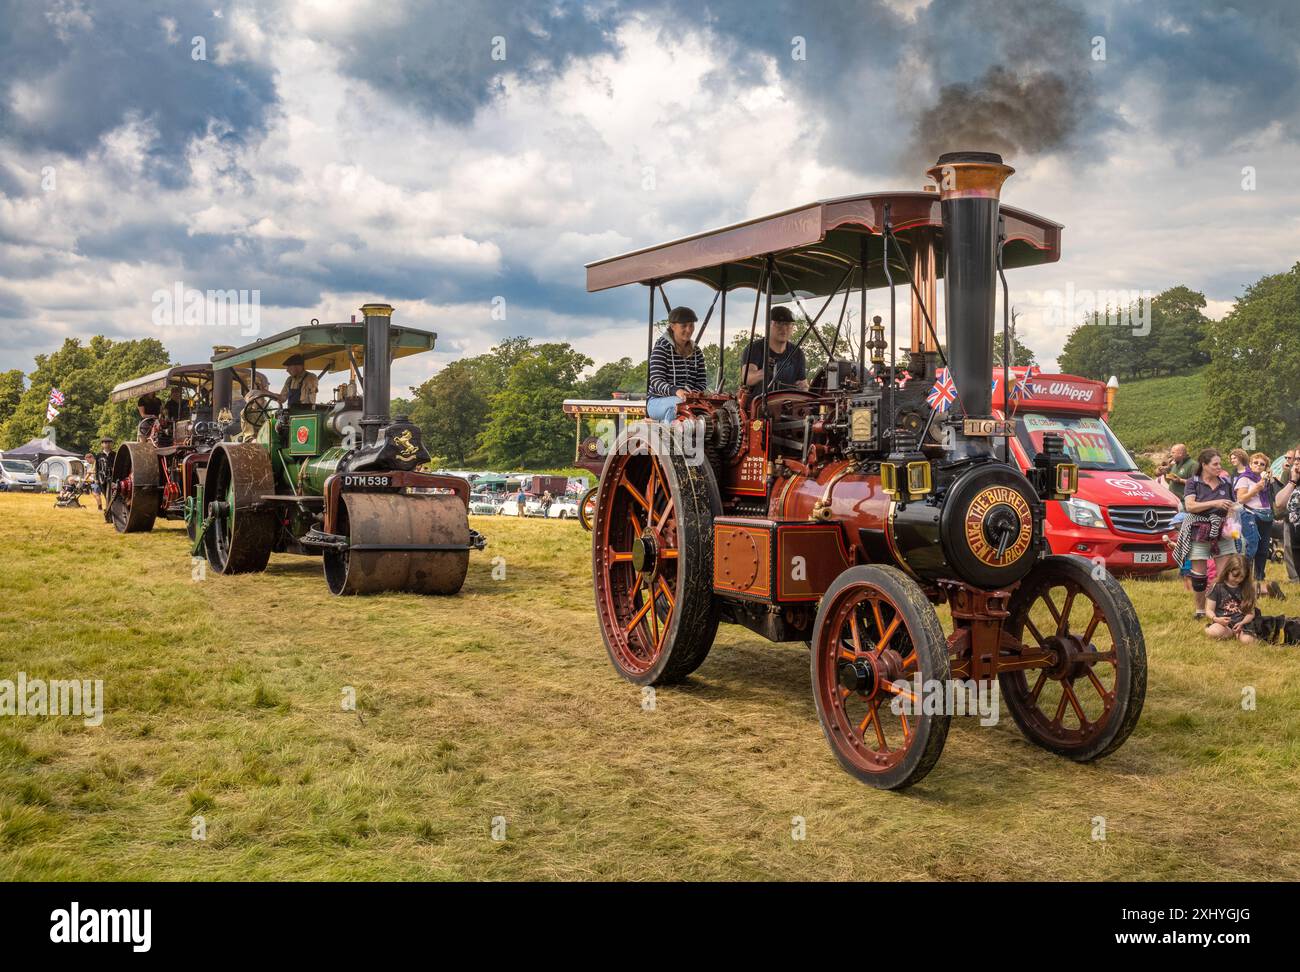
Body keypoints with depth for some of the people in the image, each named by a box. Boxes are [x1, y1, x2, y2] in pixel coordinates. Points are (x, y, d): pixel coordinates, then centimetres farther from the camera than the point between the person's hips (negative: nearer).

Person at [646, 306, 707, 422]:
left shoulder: (696, 353, 16)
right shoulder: (662, 348, -3)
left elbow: (701, 382, 14)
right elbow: (656, 381, -15)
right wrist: (675, 391, -36)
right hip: (657, 402, -5)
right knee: (681, 402, -38)